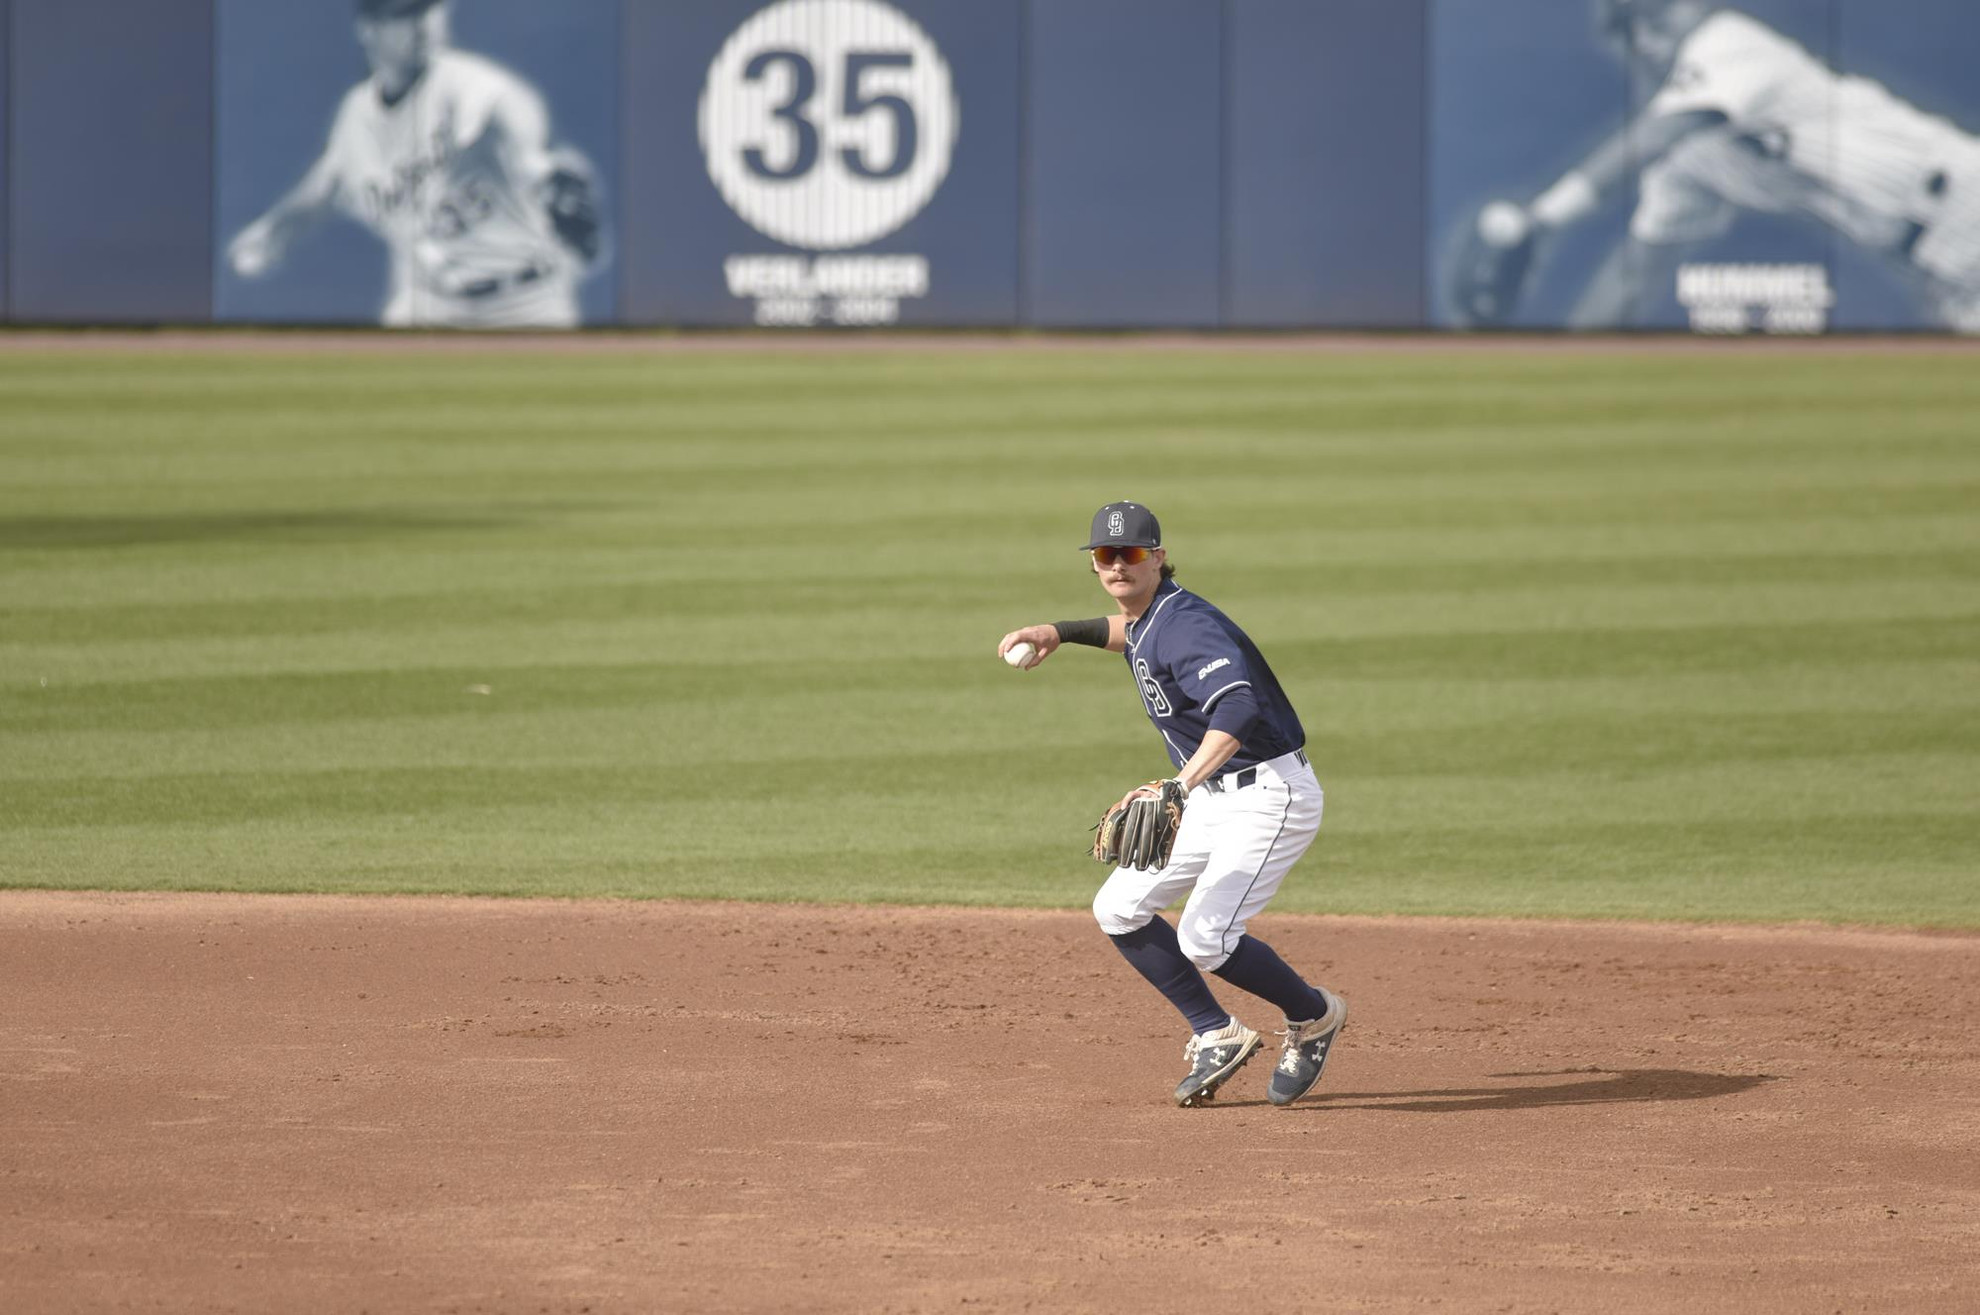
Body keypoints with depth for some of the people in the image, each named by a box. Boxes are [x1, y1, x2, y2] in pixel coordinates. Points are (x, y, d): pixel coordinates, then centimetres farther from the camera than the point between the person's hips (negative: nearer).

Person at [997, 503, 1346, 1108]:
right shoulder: (1147, 618, 7)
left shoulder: (1187, 625, -24)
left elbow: (1237, 709, -42)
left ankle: (1313, 1016, 7)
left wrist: (1179, 786, -54)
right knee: (1119, 910, 7)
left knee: (1204, 938, -20)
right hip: (1210, 799, 10)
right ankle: (1218, 1036, 16)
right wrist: (1062, 632, 20)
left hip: (1270, 796, -10)